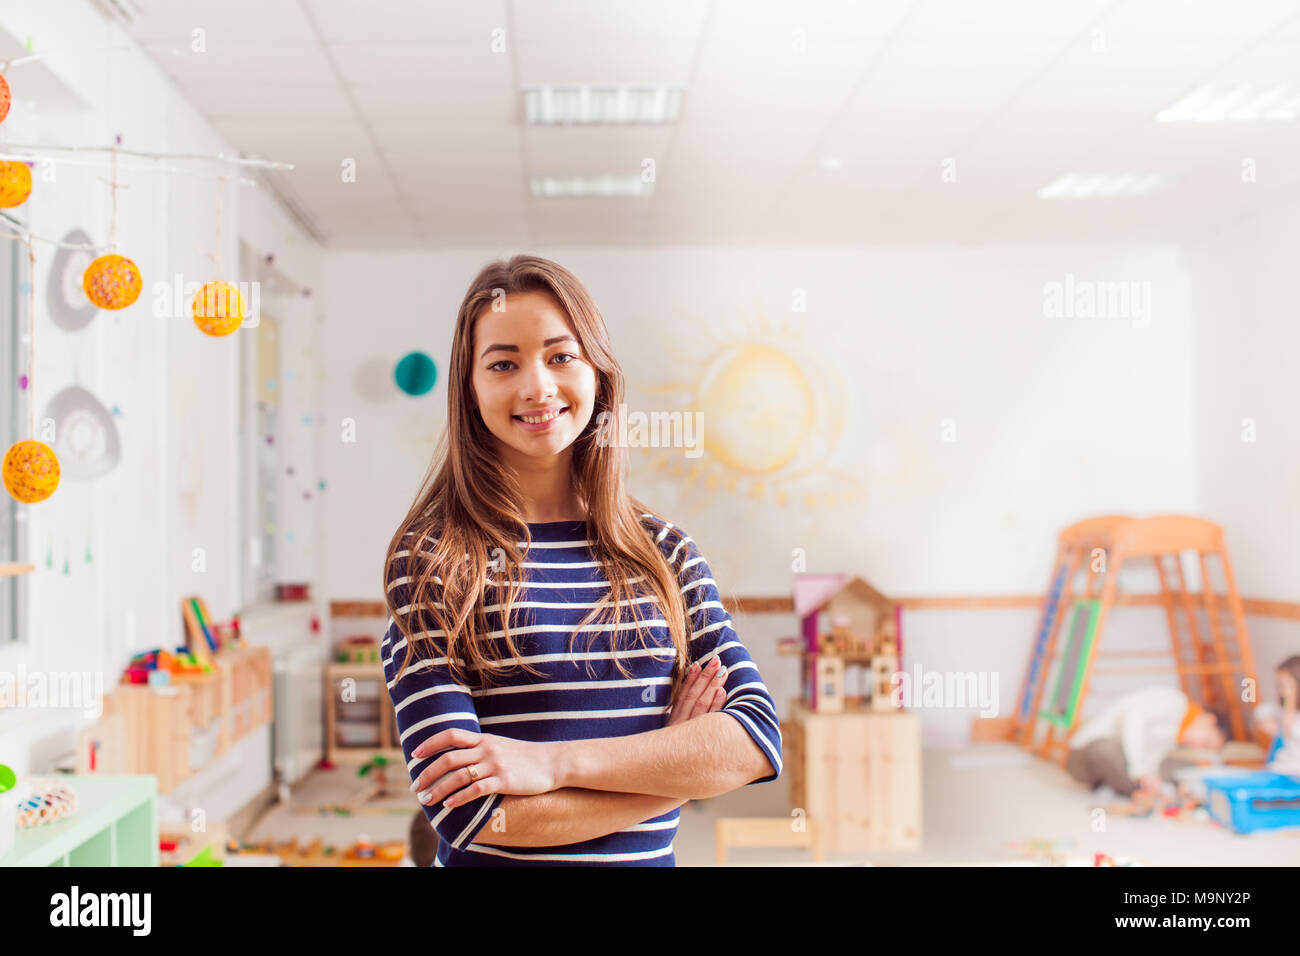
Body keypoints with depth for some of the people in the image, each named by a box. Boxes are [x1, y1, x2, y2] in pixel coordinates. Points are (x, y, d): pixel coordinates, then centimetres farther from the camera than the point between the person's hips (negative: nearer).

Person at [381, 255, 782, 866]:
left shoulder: (664, 550, -2)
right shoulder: (429, 559, -12)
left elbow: (759, 736, -12)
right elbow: (466, 811, -19)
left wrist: (555, 761, -21)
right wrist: (675, 759, -14)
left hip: (649, 857, 3)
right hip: (492, 862, -3)